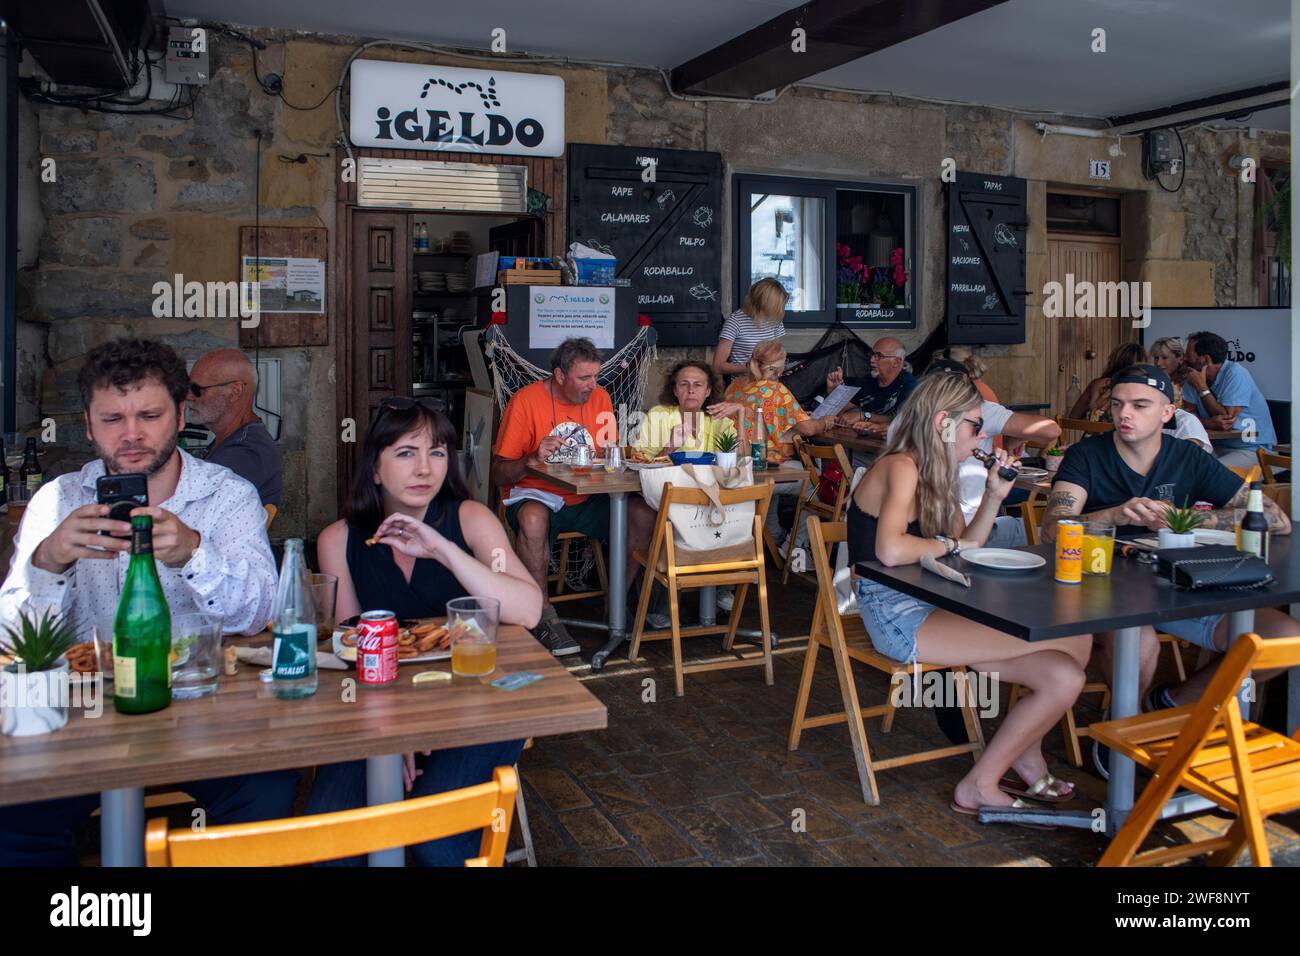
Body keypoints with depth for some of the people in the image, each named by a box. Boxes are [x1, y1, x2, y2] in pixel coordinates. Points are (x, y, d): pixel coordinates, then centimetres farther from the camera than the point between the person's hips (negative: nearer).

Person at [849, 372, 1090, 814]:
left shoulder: (936, 473, 16)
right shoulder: (901, 467, -14)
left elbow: (966, 547, 17)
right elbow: (890, 551, -30)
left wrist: (994, 495, 7)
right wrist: (948, 545, -13)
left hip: (930, 606, 9)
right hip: (897, 615, -9)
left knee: (1065, 675, -5)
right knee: (1070, 641, -15)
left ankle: (1026, 764, 20)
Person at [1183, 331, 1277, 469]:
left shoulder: (1235, 373, -15)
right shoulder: (1193, 376, 2)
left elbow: (1227, 418, -21)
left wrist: (1202, 387, -18)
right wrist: (1210, 423, -25)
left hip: (1251, 449, -5)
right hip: (1216, 446, 6)